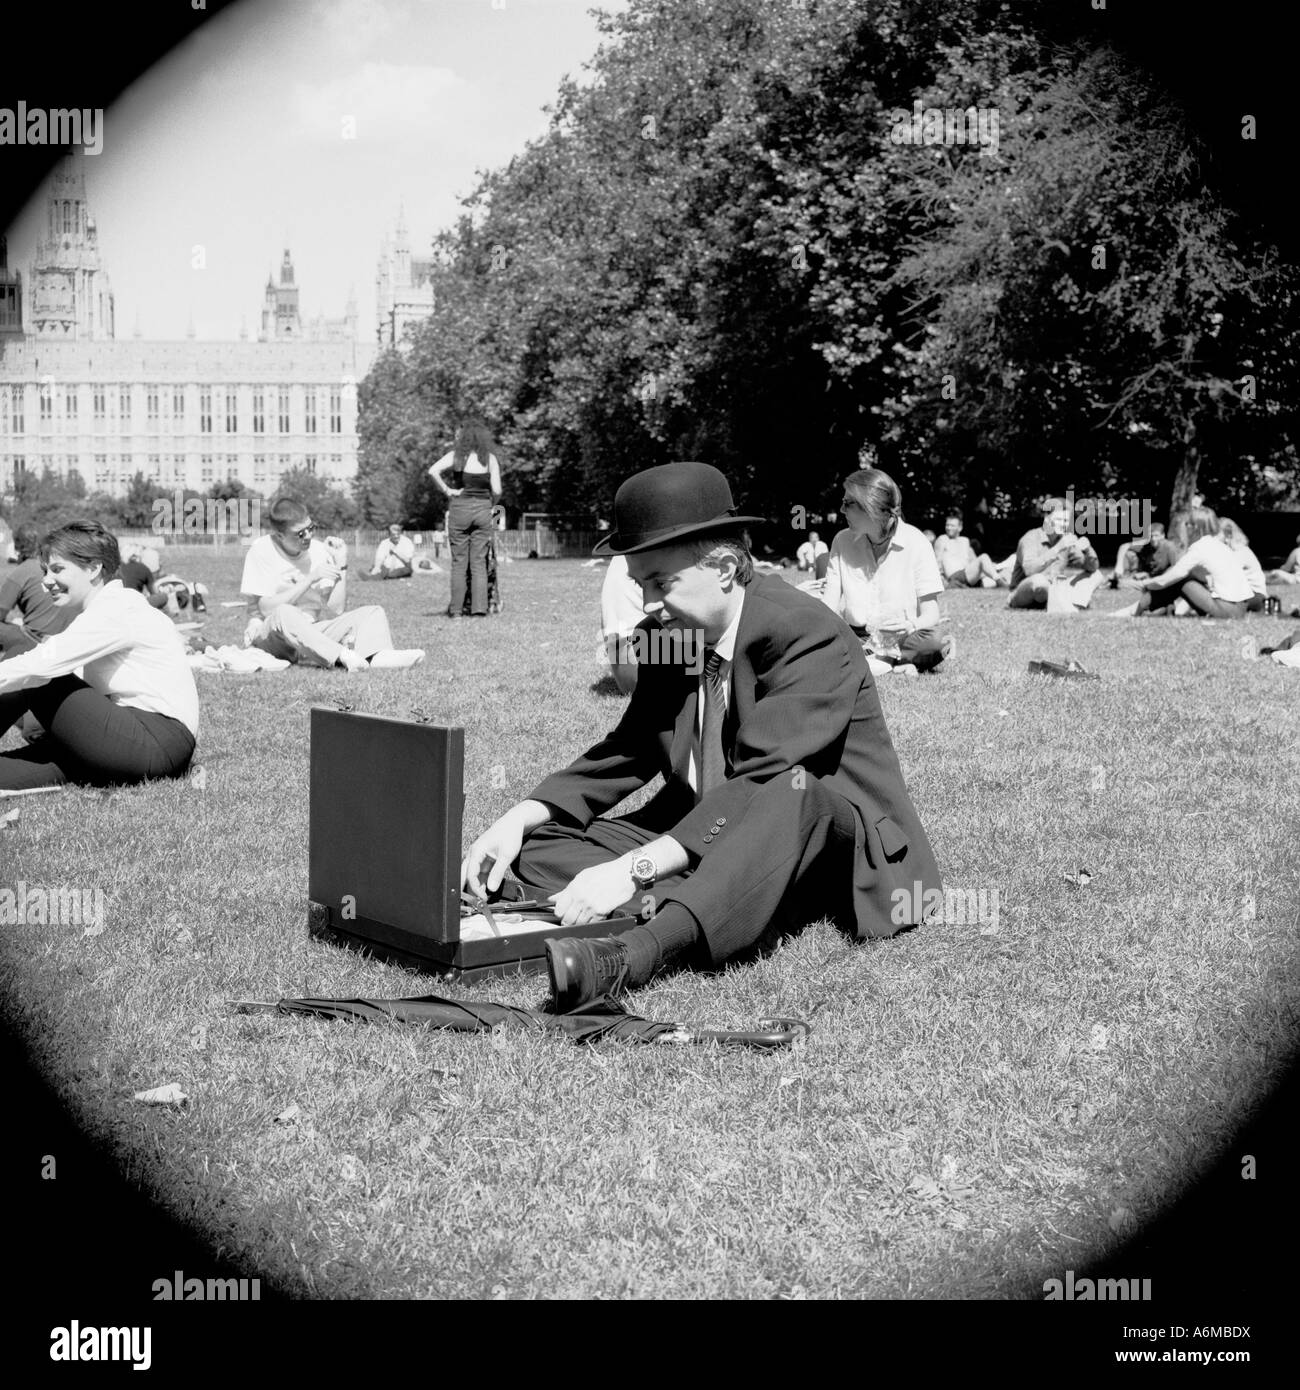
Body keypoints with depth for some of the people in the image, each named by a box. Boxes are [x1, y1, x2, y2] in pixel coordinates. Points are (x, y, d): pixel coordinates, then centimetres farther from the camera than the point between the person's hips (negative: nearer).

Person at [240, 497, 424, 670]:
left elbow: (334, 612, 1)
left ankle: (378, 657, -44)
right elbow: (268, 609, -19)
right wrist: (311, 579, -20)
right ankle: (344, 656, -50)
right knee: (284, 613, -38)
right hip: (269, 635, -5)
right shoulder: (261, 551, -8)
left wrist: (340, 571, -10)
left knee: (373, 612, -10)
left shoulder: (319, 549, 4)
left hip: (314, 634, 5)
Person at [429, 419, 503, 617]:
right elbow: (496, 490, -4)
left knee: (459, 561, 5)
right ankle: (479, 608, -1)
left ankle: (456, 608, 3)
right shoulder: (490, 459, 2)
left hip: (460, 508, -1)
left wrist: (447, 490, -6)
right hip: (482, 510, 1)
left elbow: (433, 471, -16)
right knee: (479, 561, 5)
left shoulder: (456, 456, -1)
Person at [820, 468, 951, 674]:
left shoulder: (915, 543, -6)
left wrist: (910, 625, -32)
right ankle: (894, 664, -26)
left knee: (933, 645, -35)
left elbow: (931, 615, -9)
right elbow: (828, 606, 0)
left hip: (901, 638, -3)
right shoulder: (842, 542, 5)